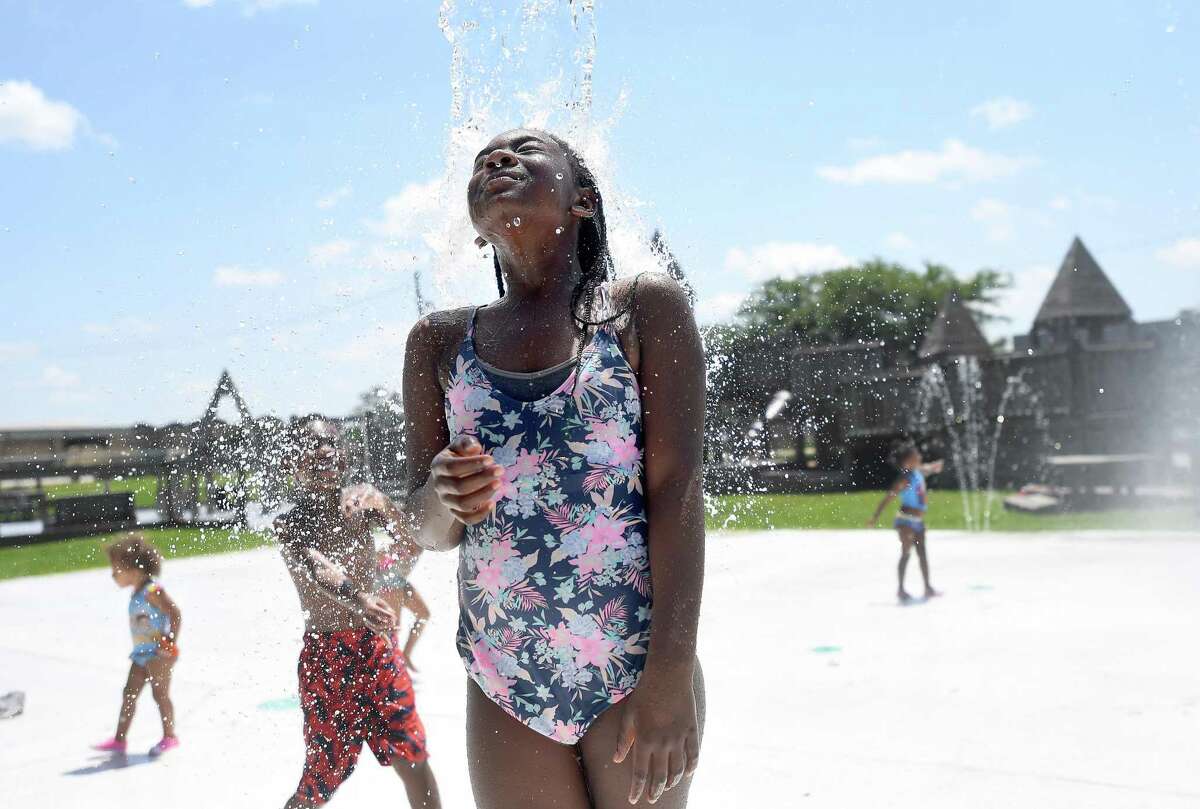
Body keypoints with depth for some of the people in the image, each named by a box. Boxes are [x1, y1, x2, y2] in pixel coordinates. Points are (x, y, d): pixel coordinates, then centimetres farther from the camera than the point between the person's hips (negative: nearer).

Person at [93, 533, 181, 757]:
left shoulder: (152, 590, -18)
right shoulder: (137, 593, 11)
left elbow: (175, 614, -22)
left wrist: (171, 642, -21)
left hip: (159, 653, -9)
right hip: (141, 653, 9)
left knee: (160, 693, -3)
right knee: (129, 694, 10)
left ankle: (169, 736, 7)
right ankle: (119, 740, 17)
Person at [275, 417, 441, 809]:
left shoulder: (363, 499, 1)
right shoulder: (290, 525, -10)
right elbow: (314, 569, -31)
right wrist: (357, 599, -51)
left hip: (376, 647, 3)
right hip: (326, 656, -3)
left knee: (414, 760, 5)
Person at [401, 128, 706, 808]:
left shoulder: (645, 309, -2)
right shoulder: (440, 342, 6)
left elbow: (679, 487, -10)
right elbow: (426, 528, 7)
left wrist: (673, 671, -17)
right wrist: (444, 498, -17)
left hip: (637, 672, -2)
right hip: (502, 682, 3)